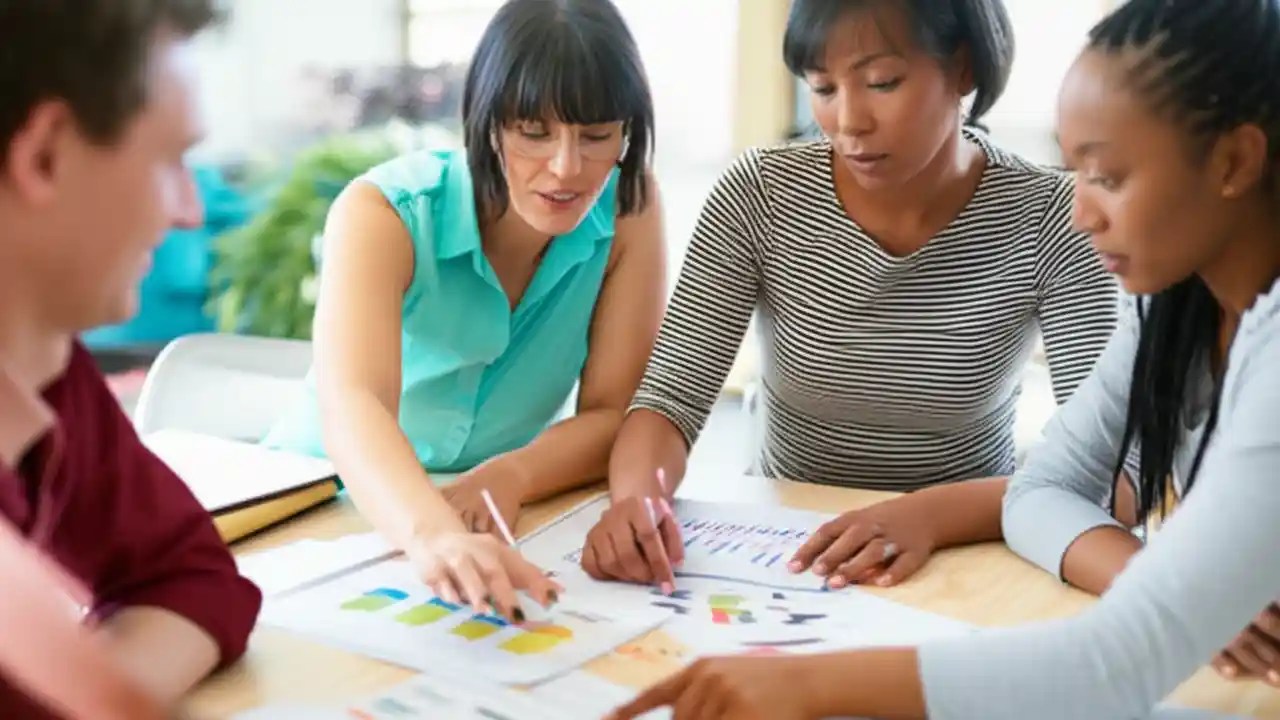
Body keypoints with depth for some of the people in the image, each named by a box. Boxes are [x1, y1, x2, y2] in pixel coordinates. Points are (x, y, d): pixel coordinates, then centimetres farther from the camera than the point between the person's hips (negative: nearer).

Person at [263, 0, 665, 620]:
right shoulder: (384, 213, -21)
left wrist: (509, 477, -31)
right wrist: (433, 535, -55)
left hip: (494, 515, 2)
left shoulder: (627, 207, -11)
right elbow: (351, 406, -36)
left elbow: (614, 415, -12)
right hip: (330, 502, -1)